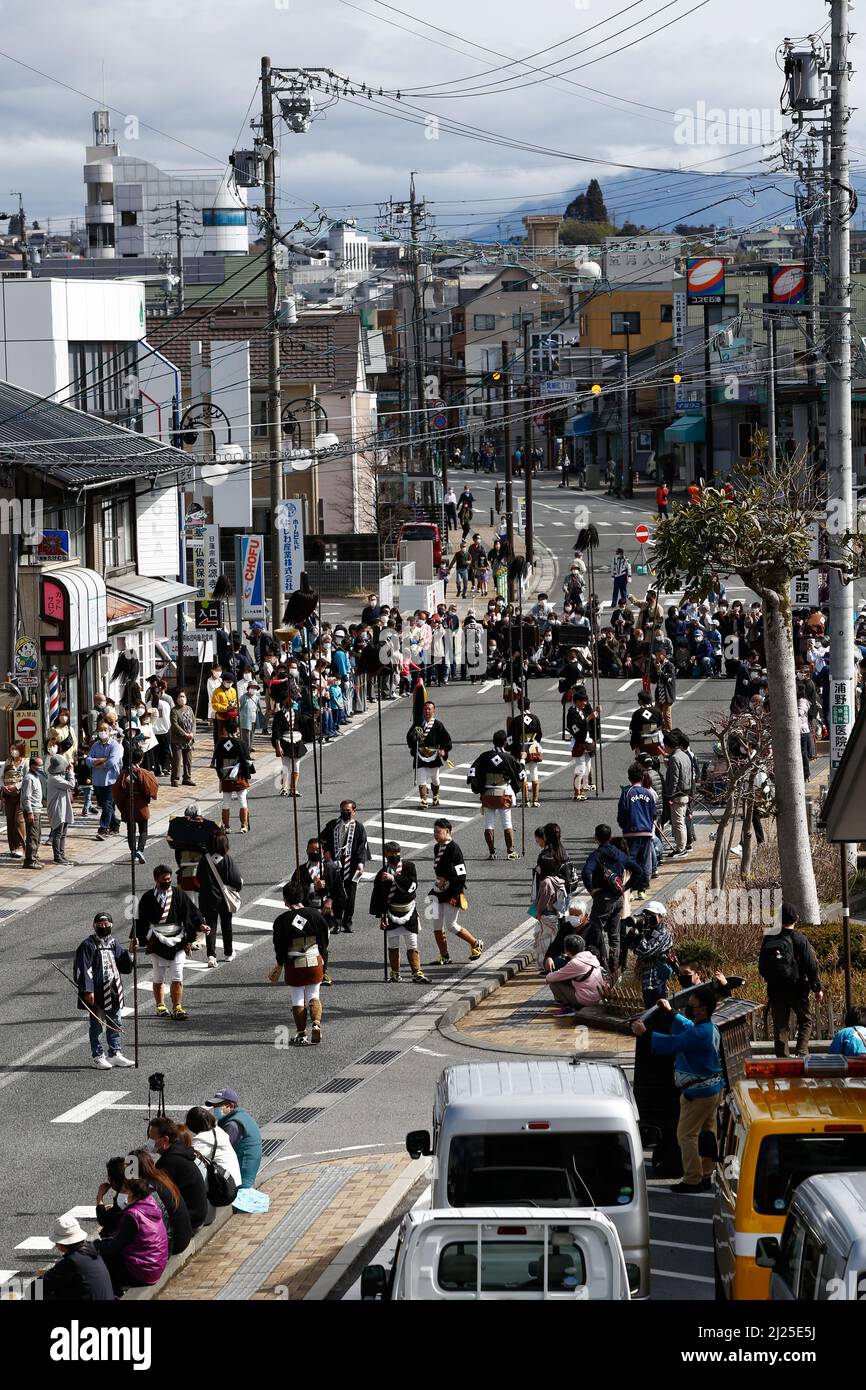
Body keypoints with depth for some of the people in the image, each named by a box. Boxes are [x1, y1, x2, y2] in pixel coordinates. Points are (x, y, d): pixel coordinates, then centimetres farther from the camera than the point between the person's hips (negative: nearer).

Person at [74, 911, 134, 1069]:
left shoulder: (114, 944, 12)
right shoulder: (88, 945, -9)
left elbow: (124, 967, 14)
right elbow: (84, 969, -13)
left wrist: (130, 952, -3)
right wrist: (88, 991, -19)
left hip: (113, 991, 7)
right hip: (96, 993, -7)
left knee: (115, 1024, 12)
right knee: (96, 1025, 0)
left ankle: (115, 1054, 22)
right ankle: (97, 1057, 8)